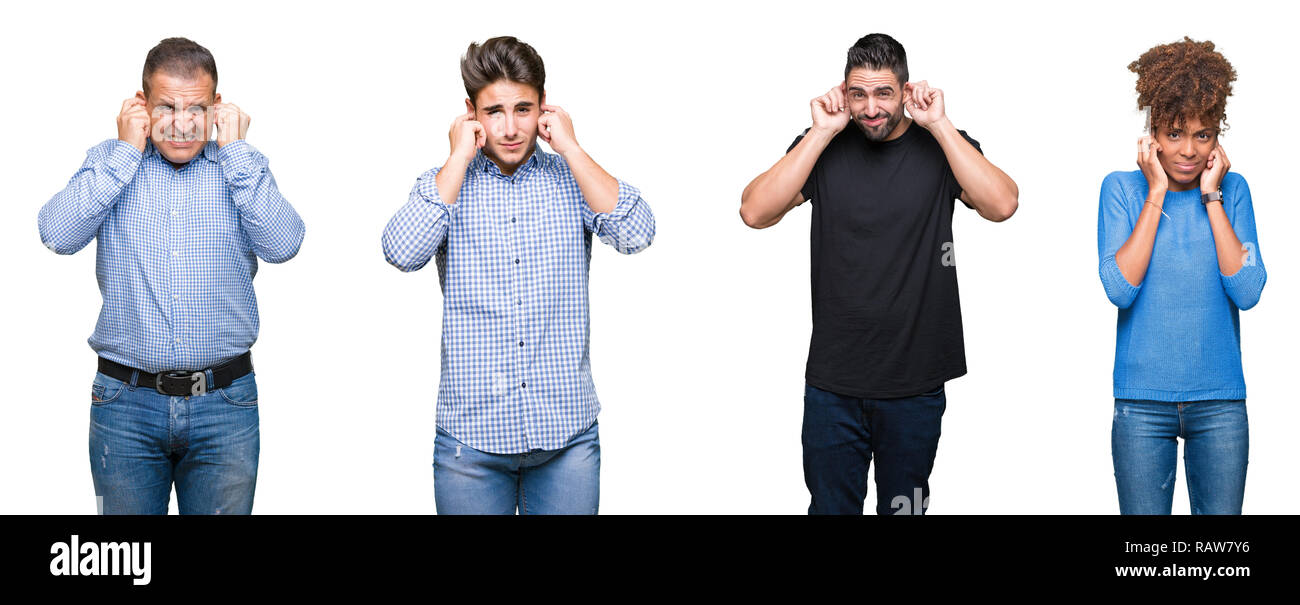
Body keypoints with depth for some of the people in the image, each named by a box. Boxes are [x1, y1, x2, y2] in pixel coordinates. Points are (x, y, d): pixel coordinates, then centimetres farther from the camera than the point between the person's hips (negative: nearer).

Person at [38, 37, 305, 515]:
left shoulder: (239, 167, 7)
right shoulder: (109, 162, 8)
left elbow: (282, 244, -10)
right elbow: (57, 235, -9)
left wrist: (235, 148, -6)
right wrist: (128, 151, -5)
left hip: (224, 404, 0)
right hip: (126, 404, 0)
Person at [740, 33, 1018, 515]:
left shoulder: (943, 146, -1)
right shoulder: (822, 147, 1)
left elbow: (1001, 205, -18)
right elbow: (755, 212, -12)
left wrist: (939, 125, -17)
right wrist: (822, 132, -14)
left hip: (916, 384, 0)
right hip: (833, 384, 1)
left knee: (904, 506, 13)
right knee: (831, 506, 9)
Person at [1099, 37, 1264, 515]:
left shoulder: (1233, 189, 3)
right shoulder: (1122, 188, 0)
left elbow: (1246, 292, -10)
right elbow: (1120, 290, -14)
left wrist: (1211, 196, -8)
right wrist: (1156, 194, -11)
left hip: (1220, 402, 1)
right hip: (1143, 401, -1)